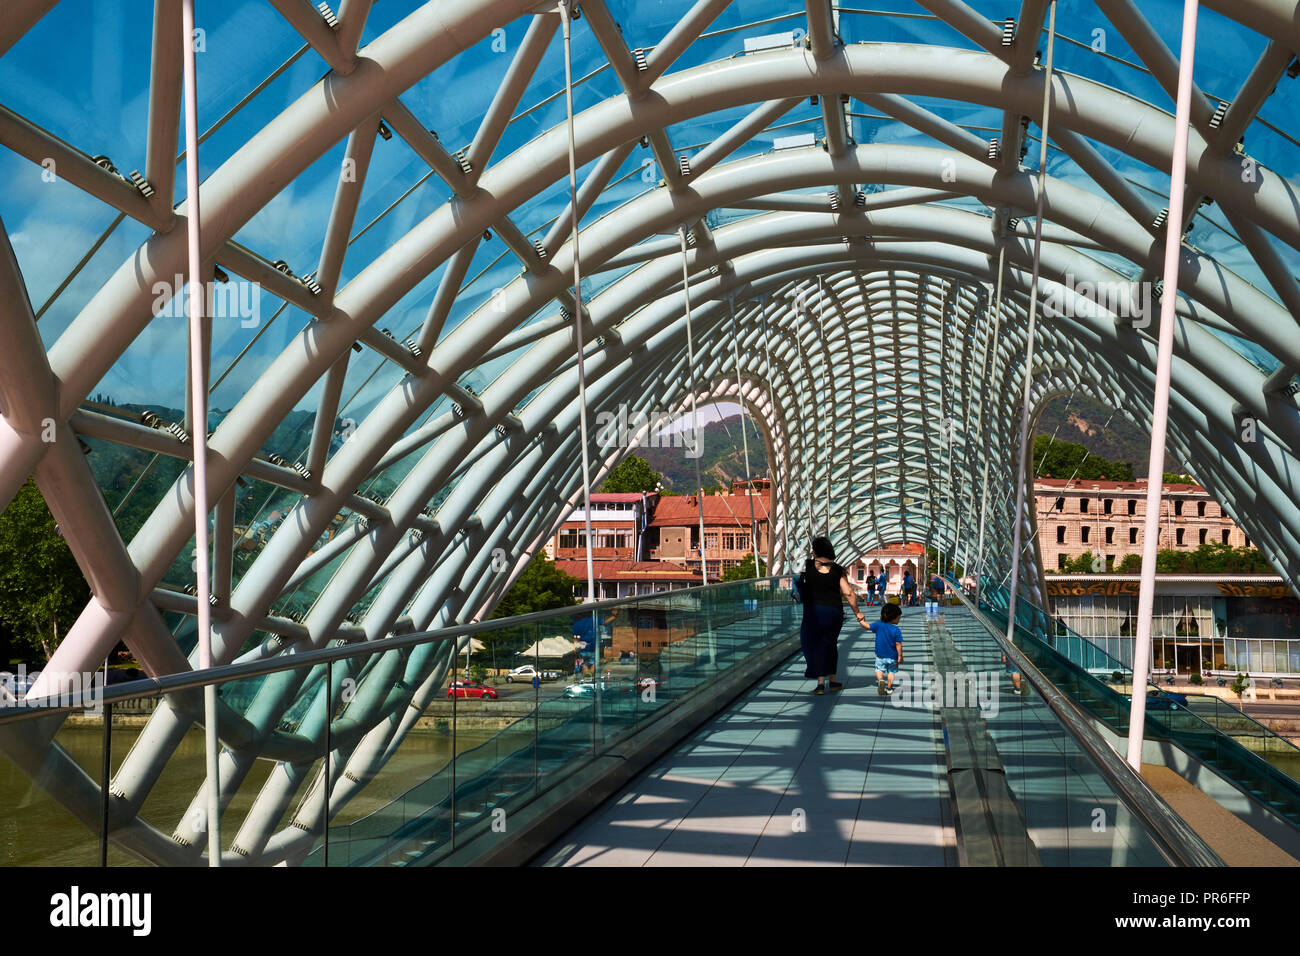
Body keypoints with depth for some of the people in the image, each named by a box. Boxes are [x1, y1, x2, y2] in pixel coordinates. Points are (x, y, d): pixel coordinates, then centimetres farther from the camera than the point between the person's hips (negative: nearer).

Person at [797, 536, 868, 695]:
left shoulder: (808, 565, -4)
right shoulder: (838, 570, -1)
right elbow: (848, 593, -5)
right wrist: (857, 613, 4)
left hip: (813, 611, -2)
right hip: (835, 611, 3)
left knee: (814, 645, 3)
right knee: (830, 644, 19)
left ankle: (821, 682, -7)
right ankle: (832, 680, 24)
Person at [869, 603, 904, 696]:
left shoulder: (878, 625, -10)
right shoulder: (896, 630, -16)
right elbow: (898, 644, -16)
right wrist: (900, 656, -8)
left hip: (880, 655, 1)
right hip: (892, 657, -1)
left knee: (879, 669, 12)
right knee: (891, 671, 14)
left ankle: (880, 680, -16)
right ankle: (889, 688, 15)